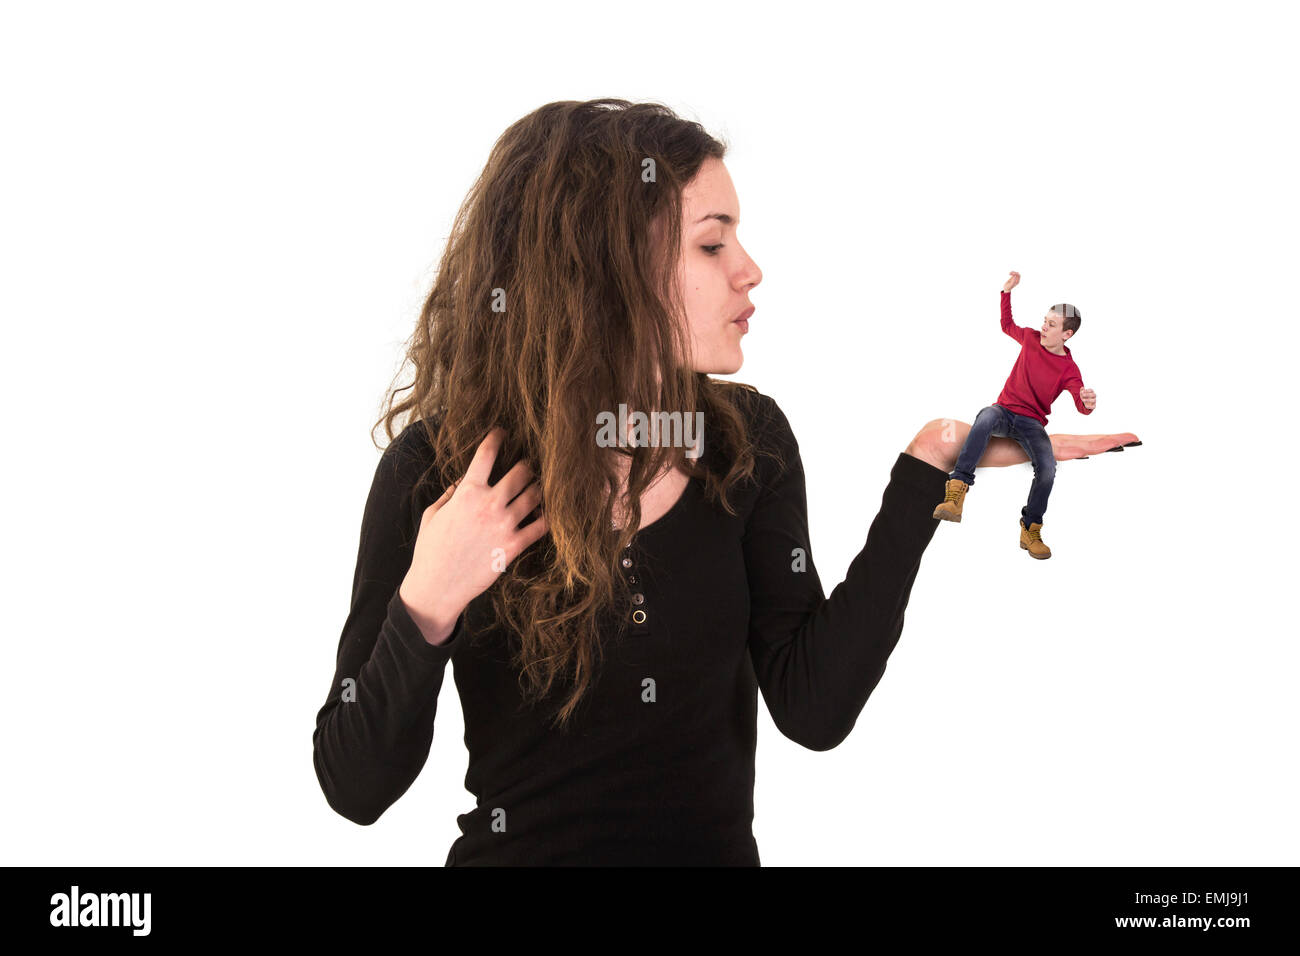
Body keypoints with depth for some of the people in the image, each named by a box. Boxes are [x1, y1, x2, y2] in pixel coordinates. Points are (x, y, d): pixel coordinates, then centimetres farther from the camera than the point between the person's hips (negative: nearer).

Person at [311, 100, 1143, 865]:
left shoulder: (748, 439, -2)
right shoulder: (439, 466, -10)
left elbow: (813, 709, -10)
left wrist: (926, 469, -12)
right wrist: (428, 606, -23)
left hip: (719, 846, 2)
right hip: (519, 846, -2)